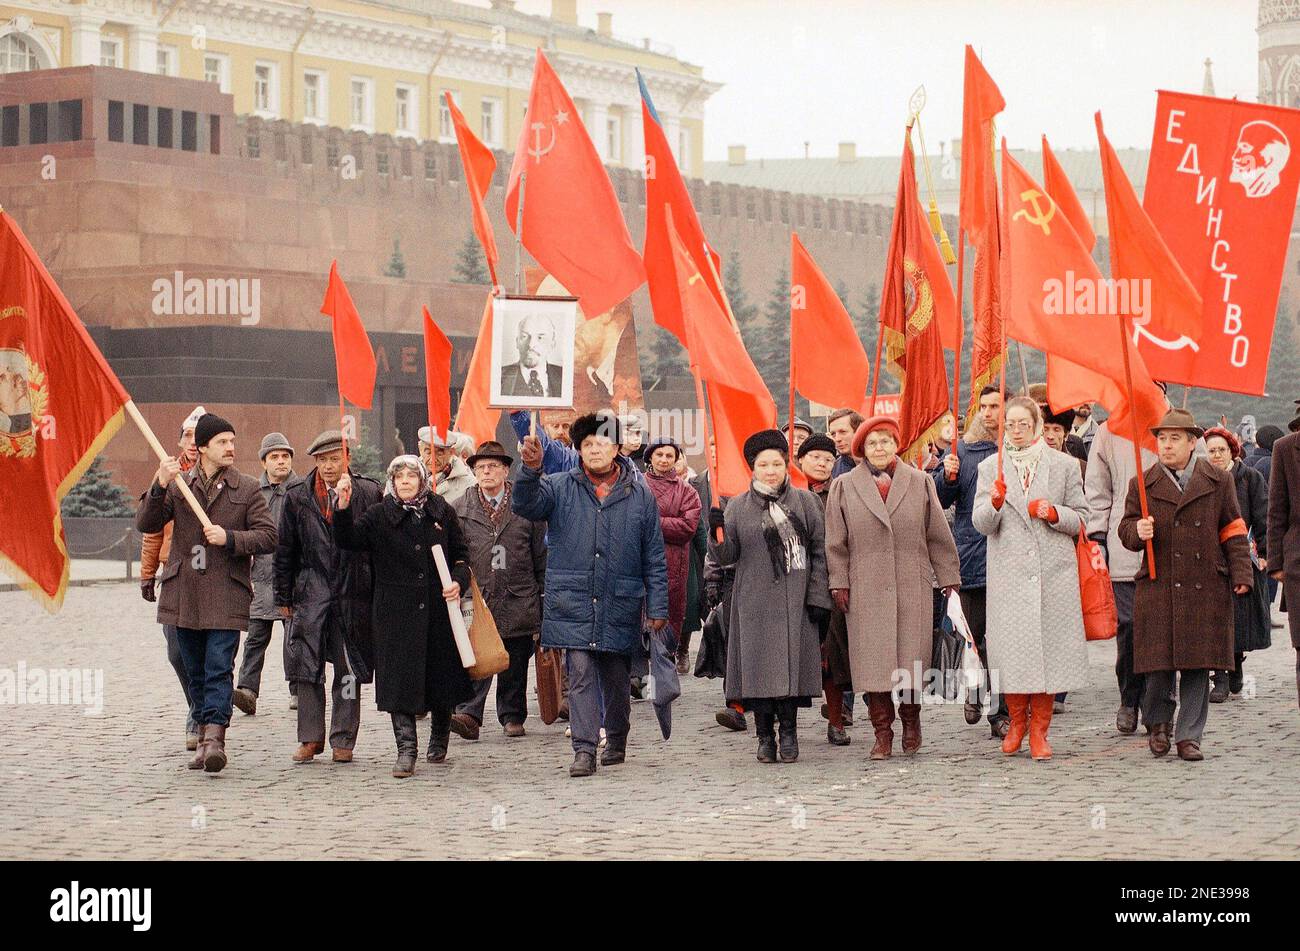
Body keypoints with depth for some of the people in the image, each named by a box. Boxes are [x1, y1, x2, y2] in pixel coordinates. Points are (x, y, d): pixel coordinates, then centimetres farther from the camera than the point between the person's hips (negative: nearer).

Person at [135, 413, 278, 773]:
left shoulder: (247, 489, 2)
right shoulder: (178, 484, 7)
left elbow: (268, 536, -2)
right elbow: (145, 524, -1)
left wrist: (229, 538, -16)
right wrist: (159, 487, -16)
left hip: (225, 594, -3)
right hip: (184, 593, 3)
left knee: (219, 668, -12)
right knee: (195, 671, 10)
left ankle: (215, 738, -18)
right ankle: (204, 735, 18)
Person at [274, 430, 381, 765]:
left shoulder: (369, 493, 1)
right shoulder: (297, 498, 6)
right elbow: (285, 550, 9)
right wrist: (283, 597, 6)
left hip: (353, 595, -1)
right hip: (310, 594, 1)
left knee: (348, 671, 3)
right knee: (306, 668, -1)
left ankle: (343, 740, 10)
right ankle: (311, 738, 9)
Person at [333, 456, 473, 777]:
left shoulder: (441, 511, 8)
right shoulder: (379, 516, 2)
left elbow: (461, 554, 12)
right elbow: (350, 540, -12)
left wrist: (458, 582, -7)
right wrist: (344, 507, -28)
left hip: (439, 607, 2)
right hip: (397, 612, -2)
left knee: (442, 675, 9)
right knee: (401, 678, -7)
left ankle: (439, 741, 31)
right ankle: (406, 750, -4)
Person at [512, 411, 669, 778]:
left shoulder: (640, 495, 5)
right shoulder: (560, 487, 4)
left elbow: (654, 559, 6)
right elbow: (524, 505, -13)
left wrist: (657, 608, 3)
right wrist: (530, 471, -31)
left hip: (620, 607, 1)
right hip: (574, 604, -1)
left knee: (616, 678, 12)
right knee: (581, 675, -7)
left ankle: (616, 742, 30)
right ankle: (584, 750, -7)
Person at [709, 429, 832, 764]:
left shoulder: (806, 502, 8)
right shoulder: (738, 508, 9)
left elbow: (819, 551, 7)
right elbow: (726, 556, 6)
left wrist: (817, 596, -1)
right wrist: (717, 532, -14)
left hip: (795, 600, 0)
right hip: (755, 602, 0)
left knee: (793, 663, -4)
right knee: (759, 666, -3)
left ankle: (789, 730, 8)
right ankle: (765, 736, 4)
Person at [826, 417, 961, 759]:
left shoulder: (920, 483, 8)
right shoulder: (844, 487, 6)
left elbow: (938, 534, 10)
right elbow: (836, 542, 6)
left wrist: (949, 578, 9)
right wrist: (839, 583, 0)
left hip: (913, 587, 1)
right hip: (866, 587, -1)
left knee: (912, 657, 2)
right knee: (873, 661, -3)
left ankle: (910, 719, 23)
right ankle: (882, 734, 4)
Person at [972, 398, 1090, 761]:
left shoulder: (1063, 465, 9)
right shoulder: (990, 468, 10)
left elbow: (1081, 518, 10)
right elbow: (982, 523, 1)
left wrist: (1054, 513, -9)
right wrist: (995, 503, -19)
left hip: (1054, 571, 0)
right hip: (1008, 573, 0)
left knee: (1049, 644, -2)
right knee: (1012, 647, -2)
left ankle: (1039, 730, 7)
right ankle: (1017, 722, 17)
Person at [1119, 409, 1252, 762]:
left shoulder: (1219, 481, 9)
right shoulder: (1142, 484, 8)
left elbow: (1232, 531, 10)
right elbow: (1126, 530, 9)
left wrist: (1241, 574, 2)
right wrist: (1138, 531, -15)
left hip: (1206, 589, 0)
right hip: (1157, 585, 0)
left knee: (1198, 664, 0)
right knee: (1158, 660, -1)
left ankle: (1188, 736, 8)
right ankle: (1158, 722, 24)